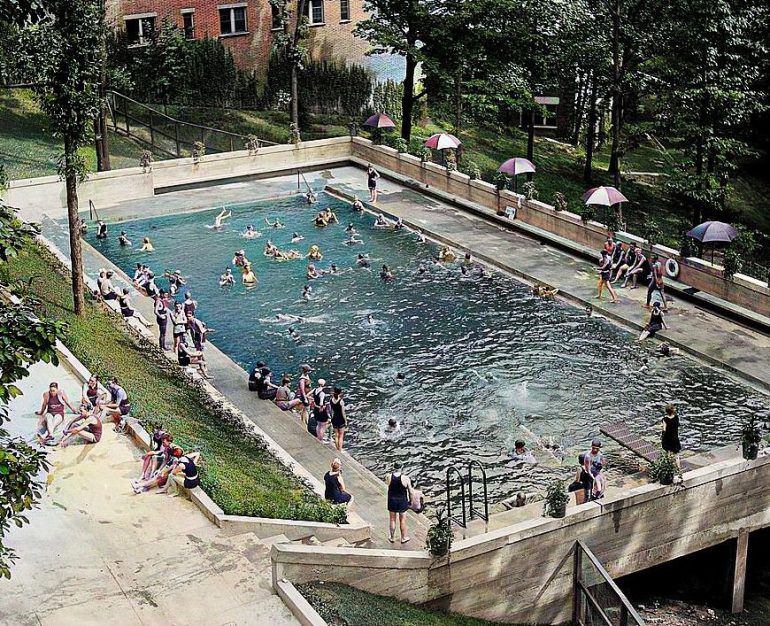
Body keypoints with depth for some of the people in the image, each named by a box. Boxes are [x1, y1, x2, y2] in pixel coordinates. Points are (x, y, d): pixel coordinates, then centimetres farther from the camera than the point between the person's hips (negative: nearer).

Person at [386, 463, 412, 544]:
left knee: (392, 520, 17)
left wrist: (393, 472, 13)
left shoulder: (389, 477, -14)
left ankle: (392, 538, 30)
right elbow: (410, 491, -9)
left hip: (392, 501, 2)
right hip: (402, 501, -1)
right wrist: (410, 499, 8)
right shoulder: (405, 478, -19)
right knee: (402, 521, 15)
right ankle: (403, 538, 29)